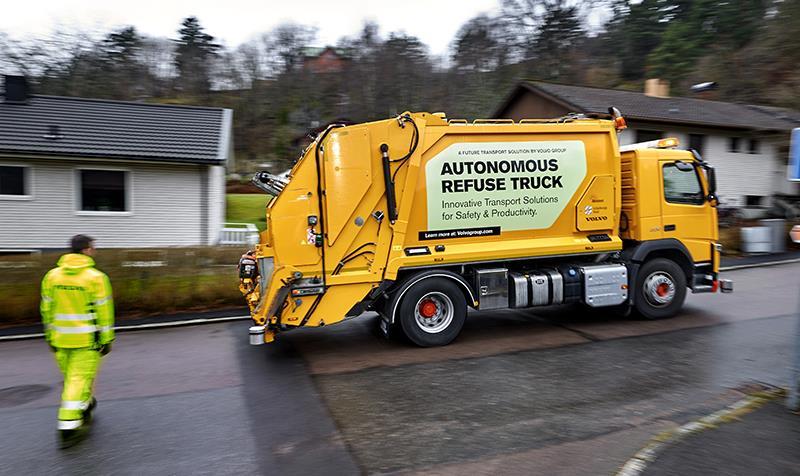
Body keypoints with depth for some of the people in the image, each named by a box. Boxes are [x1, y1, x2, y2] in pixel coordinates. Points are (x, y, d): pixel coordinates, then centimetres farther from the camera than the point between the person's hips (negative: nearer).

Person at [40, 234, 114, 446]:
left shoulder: (51, 275, 2)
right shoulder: (96, 277, -14)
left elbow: (47, 309, 7)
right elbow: (104, 311, -12)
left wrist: (50, 336, 16)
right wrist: (107, 340, -4)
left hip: (60, 339, 5)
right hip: (87, 339, -5)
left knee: (71, 377, 21)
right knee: (80, 379, 1)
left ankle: (85, 406, 41)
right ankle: (68, 425, -1)